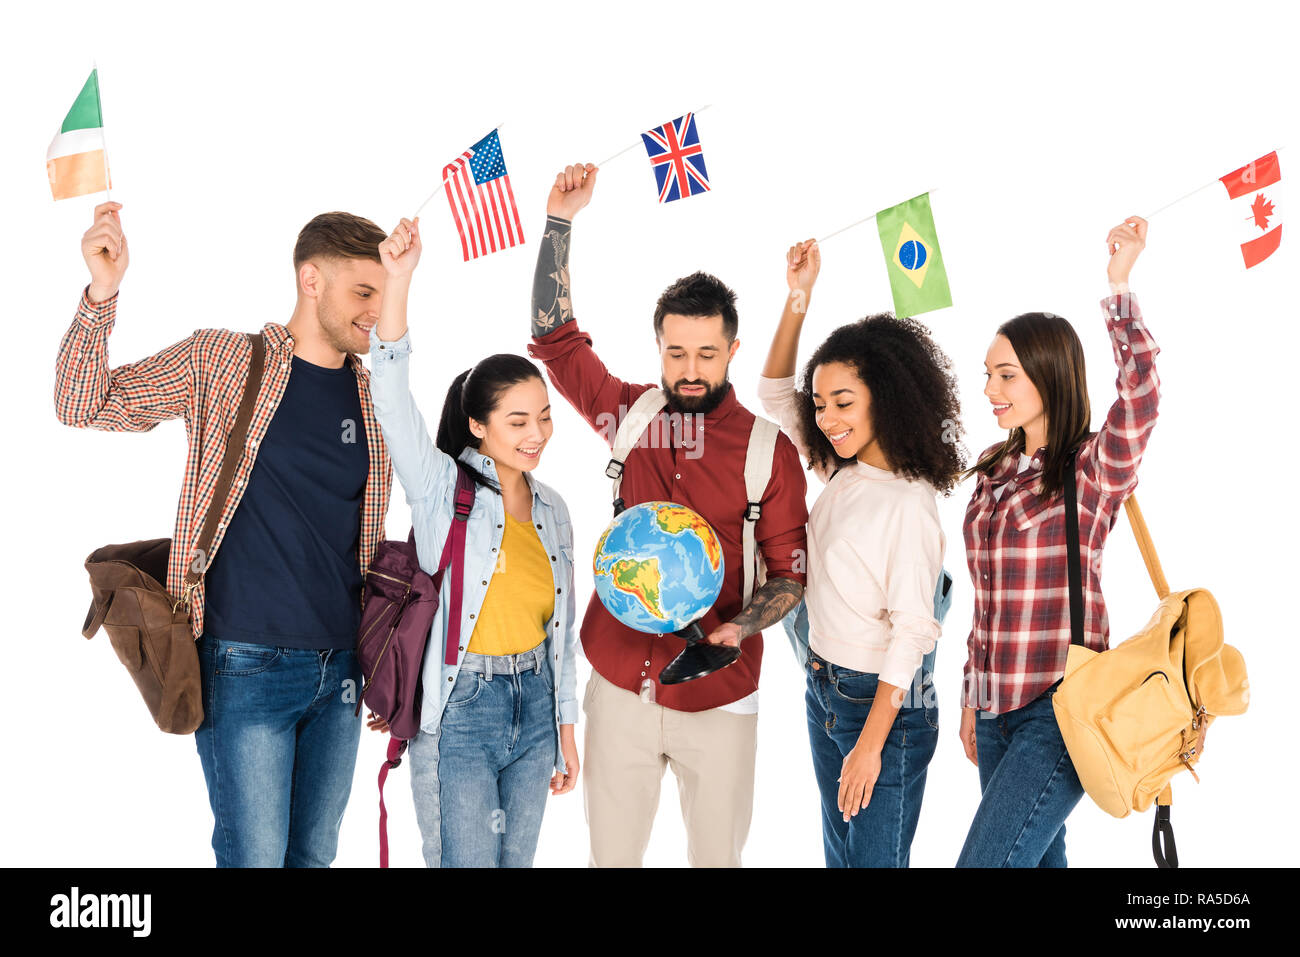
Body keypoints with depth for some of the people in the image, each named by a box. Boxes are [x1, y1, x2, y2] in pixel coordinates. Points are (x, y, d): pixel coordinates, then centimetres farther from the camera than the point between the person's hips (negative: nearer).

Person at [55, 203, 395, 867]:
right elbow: (84, 405, -6)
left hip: (341, 665, 5)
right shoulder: (221, 361, -4)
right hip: (248, 663, -5)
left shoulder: (373, 392, 8)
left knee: (315, 854, 14)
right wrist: (102, 295, -22)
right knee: (255, 856, -2)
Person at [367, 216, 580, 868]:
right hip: (460, 714, -5)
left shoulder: (552, 509, 9)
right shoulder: (444, 489, -7)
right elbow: (393, 400, -23)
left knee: (517, 860, 14)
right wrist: (399, 279, -33)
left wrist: (565, 730, 15)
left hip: (533, 706, 5)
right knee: (466, 863, -1)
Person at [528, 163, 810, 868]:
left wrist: (736, 630, -21)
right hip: (620, 687, 2)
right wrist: (560, 222, -3)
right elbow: (554, 339, 3)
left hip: (718, 700, -2)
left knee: (717, 855, 11)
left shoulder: (769, 450, -6)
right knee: (611, 853, 12)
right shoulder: (632, 418, 1)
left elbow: (790, 571, -2)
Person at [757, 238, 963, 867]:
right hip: (824, 690, 8)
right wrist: (798, 296, 3)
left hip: (885, 703, -8)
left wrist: (871, 743, -20)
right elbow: (774, 395, 13)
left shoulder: (908, 503, -20)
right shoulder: (843, 476, 3)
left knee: (876, 861, 2)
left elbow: (911, 630, -20)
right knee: (840, 857, 18)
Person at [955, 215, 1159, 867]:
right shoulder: (994, 473, 11)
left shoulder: (1094, 470, -7)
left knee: (984, 861, -13)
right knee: (1035, 855, 14)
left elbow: (1141, 395, -28)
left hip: (1060, 712, -7)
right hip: (998, 709, 7)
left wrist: (1119, 286, -31)